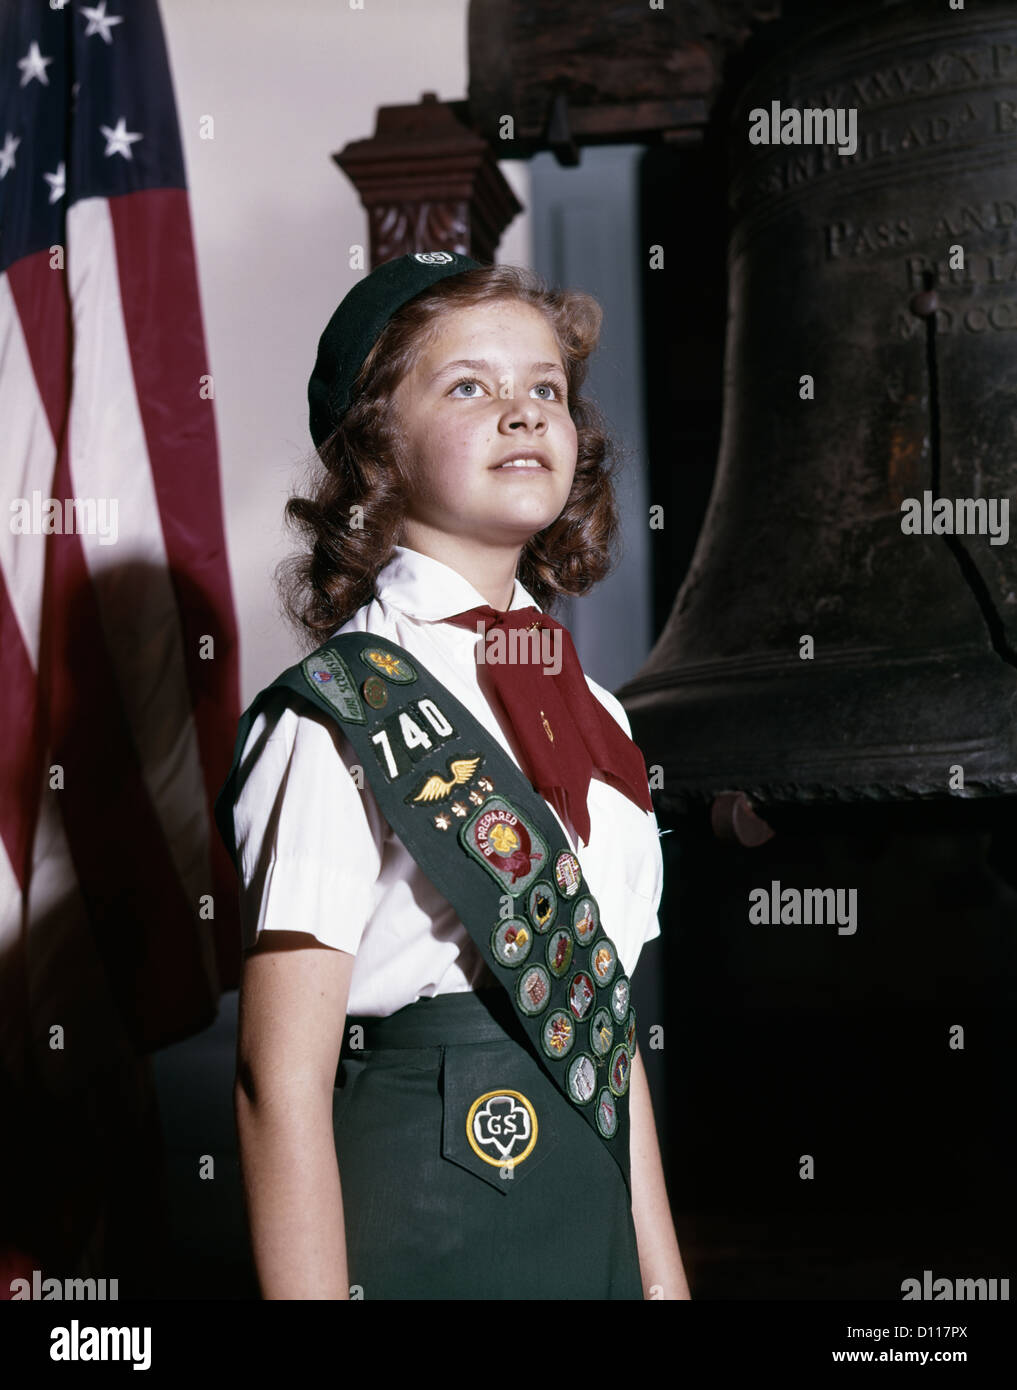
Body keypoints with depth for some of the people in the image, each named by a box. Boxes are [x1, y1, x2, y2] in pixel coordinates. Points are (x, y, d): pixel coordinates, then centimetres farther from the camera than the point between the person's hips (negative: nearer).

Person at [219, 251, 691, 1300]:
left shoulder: (587, 709, 7)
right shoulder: (343, 715, -14)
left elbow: (608, 1026, 11)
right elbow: (282, 1078, -17)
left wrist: (660, 1272, 12)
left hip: (592, 1216, 6)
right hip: (411, 1222, -6)